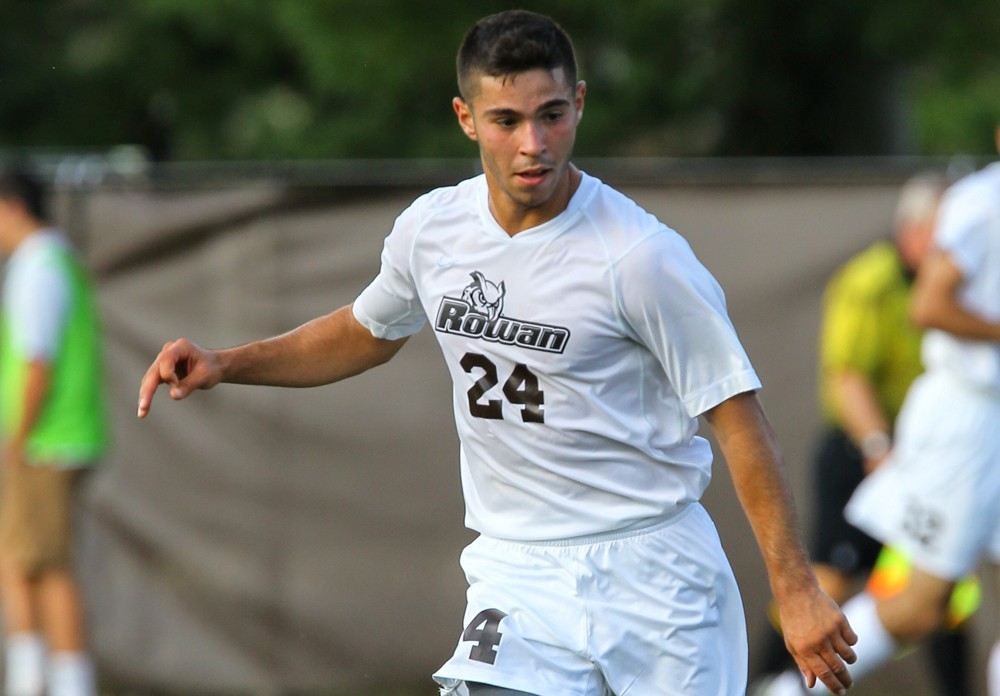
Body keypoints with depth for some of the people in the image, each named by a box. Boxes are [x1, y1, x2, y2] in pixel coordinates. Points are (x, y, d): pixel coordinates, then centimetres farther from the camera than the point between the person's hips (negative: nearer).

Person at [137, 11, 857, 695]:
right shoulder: (432, 229, 1)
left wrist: (797, 591, -13)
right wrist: (225, 364, 11)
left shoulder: (641, 256, -16)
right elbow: (366, 334, 23)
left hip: (653, 573, -3)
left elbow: (740, 418, -11)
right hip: (517, 578, 3)